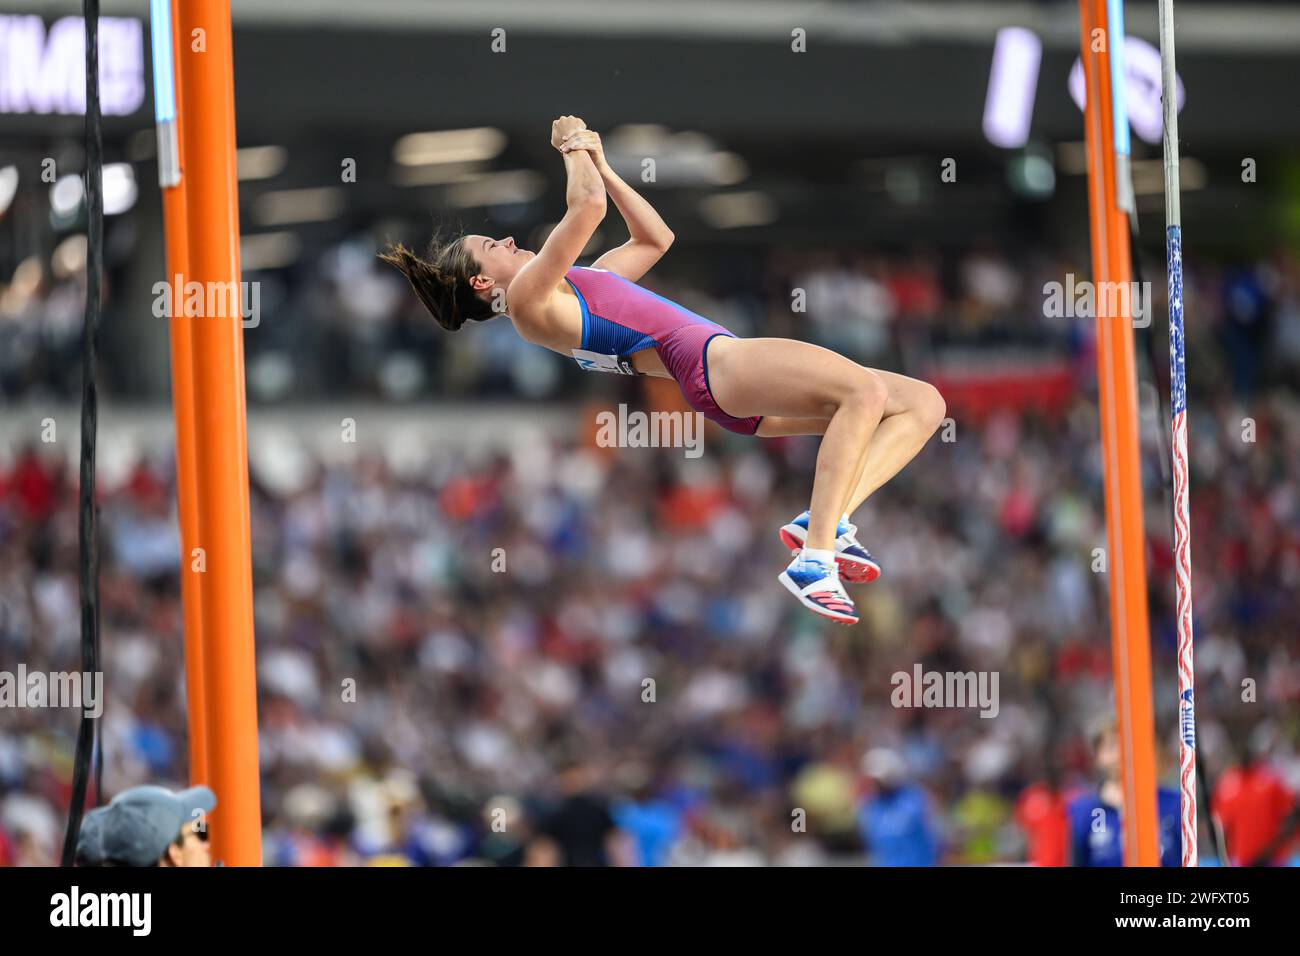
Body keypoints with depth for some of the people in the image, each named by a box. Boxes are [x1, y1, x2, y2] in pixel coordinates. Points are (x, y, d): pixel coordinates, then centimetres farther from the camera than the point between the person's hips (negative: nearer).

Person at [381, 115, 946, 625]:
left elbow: (654, 238, 37)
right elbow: (588, 207, -11)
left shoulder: (577, 283, 28)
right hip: (712, 365, -10)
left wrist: (599, 165, 33)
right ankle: (814, 560, -36)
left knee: (922, 402, 0)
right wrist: (574, 150, 7)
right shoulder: (526, 298, -2)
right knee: (867, 392, -31)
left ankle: (826, 522, -15)